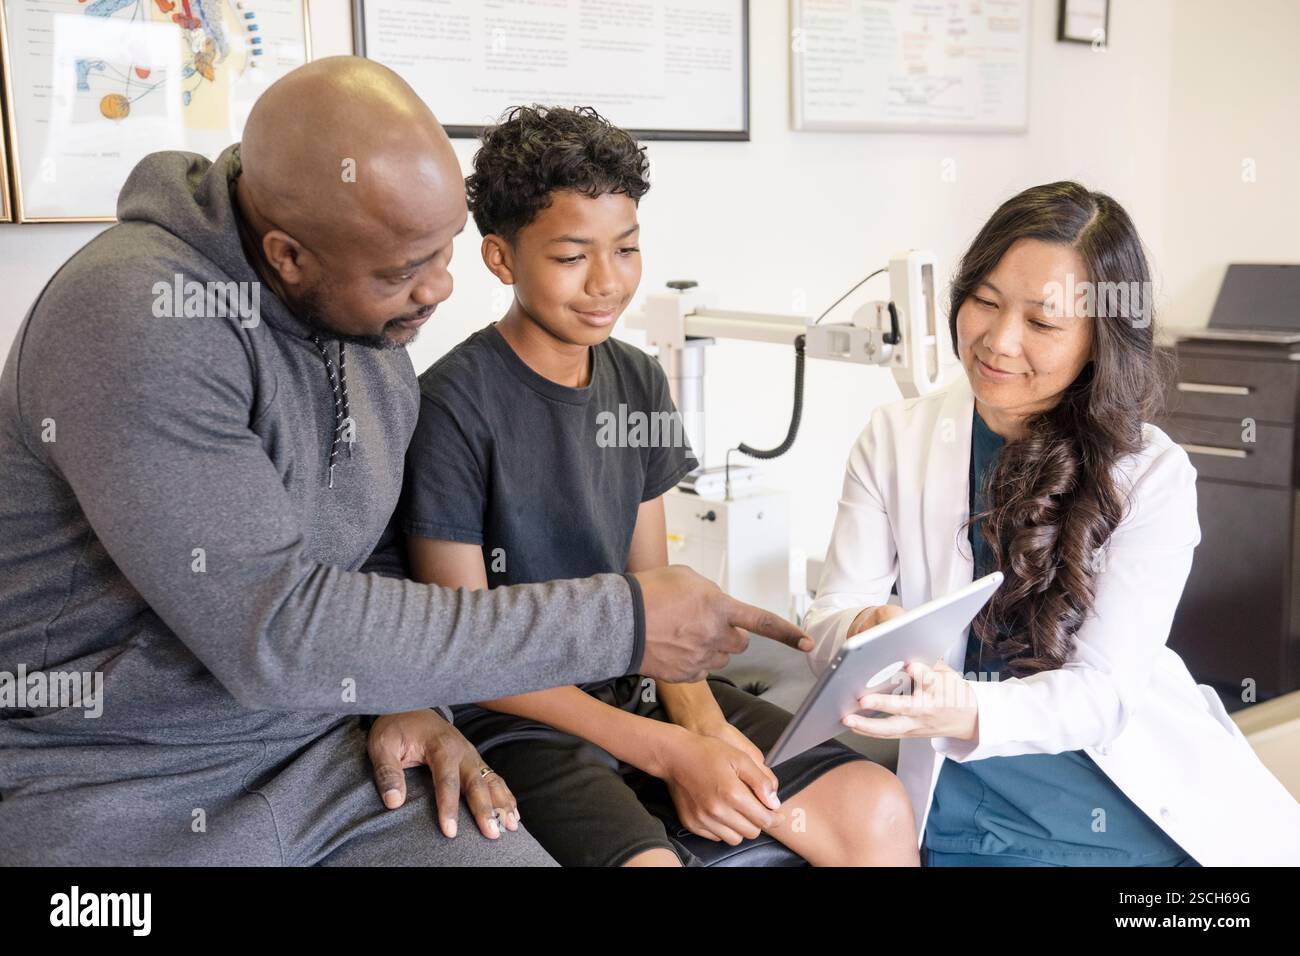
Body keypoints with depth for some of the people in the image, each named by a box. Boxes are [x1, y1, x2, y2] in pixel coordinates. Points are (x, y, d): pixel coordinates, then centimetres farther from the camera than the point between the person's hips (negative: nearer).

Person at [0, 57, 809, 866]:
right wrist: (619, 624, -23)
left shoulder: (376, 332, 2)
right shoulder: (133, 319, -22)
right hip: (111, 796, -5)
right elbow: (275, 632, -25)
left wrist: (403, 697, -8)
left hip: (316, 754, 6)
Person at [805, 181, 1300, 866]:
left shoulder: (1152, 474, -5)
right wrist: (867, 629, -26)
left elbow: (1101, 687, -10)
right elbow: (829, 617, -3)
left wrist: (972, 713, -29)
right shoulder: (895, 440, 0)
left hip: (1152, 801, -1)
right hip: (967, 807, 2)